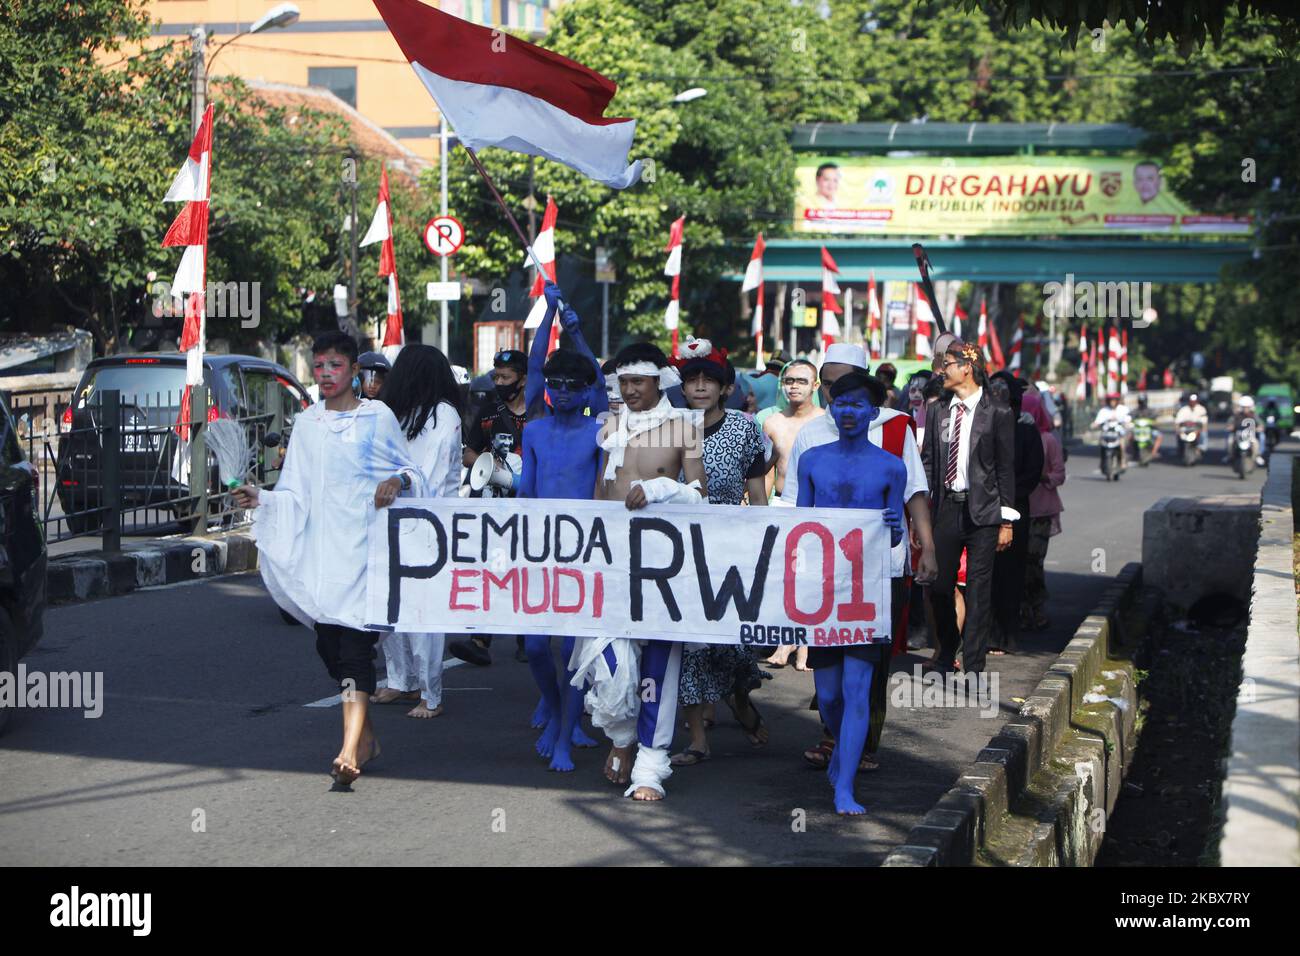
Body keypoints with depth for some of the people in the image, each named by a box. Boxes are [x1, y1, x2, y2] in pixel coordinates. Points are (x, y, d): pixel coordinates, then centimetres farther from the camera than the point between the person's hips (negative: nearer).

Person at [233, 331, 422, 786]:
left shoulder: (378, 417, 4)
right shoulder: (306, 424, 14)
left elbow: (410, 469, 9)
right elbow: (296, 493, 14)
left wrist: (398, 481, -13)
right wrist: (261, 498, -4)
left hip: (365, 542, -4)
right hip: (320, 546, 4)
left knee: (355, 639, -15)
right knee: (328, 640, 2)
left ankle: (350, 751, -23)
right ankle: (366, 736, 19)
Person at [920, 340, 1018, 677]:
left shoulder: (997, 414, -3)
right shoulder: (937, 412, 10)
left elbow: (1006, 469, -2)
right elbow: (928, 463, 12)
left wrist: (1006, 521, -5)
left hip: (982, 511, -4)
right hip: (946, 508, 4)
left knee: (978, 590, -2)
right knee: (939, 586, 8)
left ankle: (973, 668, 3)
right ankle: (946, 655, 27)